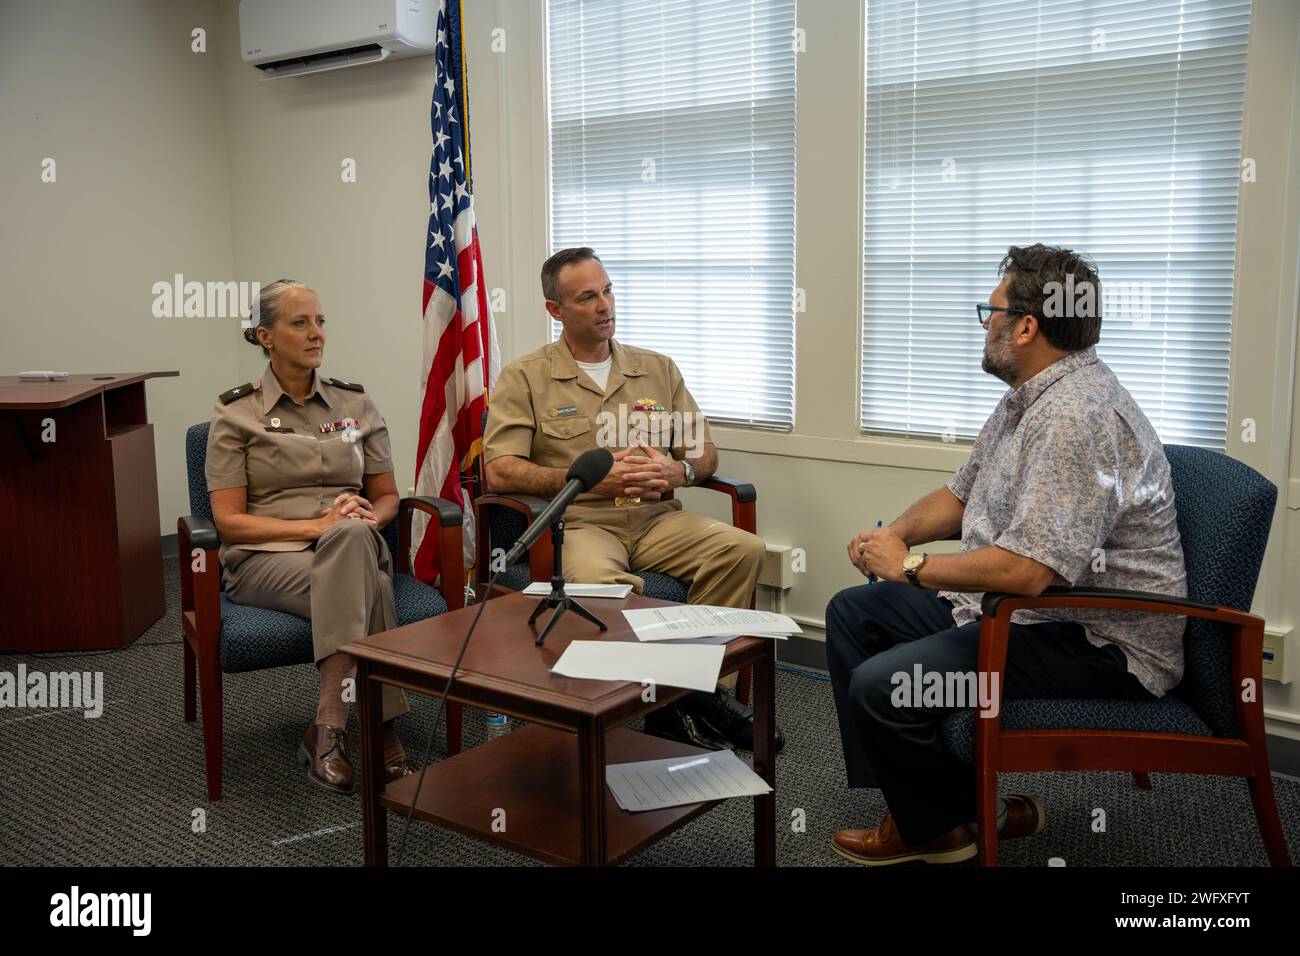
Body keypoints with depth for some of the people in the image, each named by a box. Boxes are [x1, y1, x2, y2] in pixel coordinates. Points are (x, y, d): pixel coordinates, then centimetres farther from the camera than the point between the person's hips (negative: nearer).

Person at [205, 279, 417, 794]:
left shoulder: (356, 404, 11)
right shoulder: (236, 413, 2)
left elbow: (387, 496, 16)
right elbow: (229, 520, -3)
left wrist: (366, 518, -9)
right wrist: (315, 525, -17)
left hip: (354, 546, 3)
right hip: (266, 557, -3)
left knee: (353, 536, -37)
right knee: (366, 585, -35)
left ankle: (329, 726, -34)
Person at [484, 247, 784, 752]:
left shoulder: (657, 368, 17)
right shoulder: (524, 378, 5)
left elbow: (705, 451, 18)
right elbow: (499, 471, -5)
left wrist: (677, 472, -7)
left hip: (655, 518, 4)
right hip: (577, 521, -4)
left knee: (744, 549, -22)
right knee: (597, 580, -38)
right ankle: (689, 694, -18)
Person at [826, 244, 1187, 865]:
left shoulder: (1078, 416, -26)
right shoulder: (1030, 396, 10)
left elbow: (1027, 571, -33)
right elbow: (961, 495, 21)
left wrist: (911, 566, -18)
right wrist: (895, 534, 0)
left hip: (1097, 645, -11)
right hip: (1014, 605, 11)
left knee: (881, 685, -23)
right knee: (852, 613, 11)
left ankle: (935, 825, 8)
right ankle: (896, 795, 16)